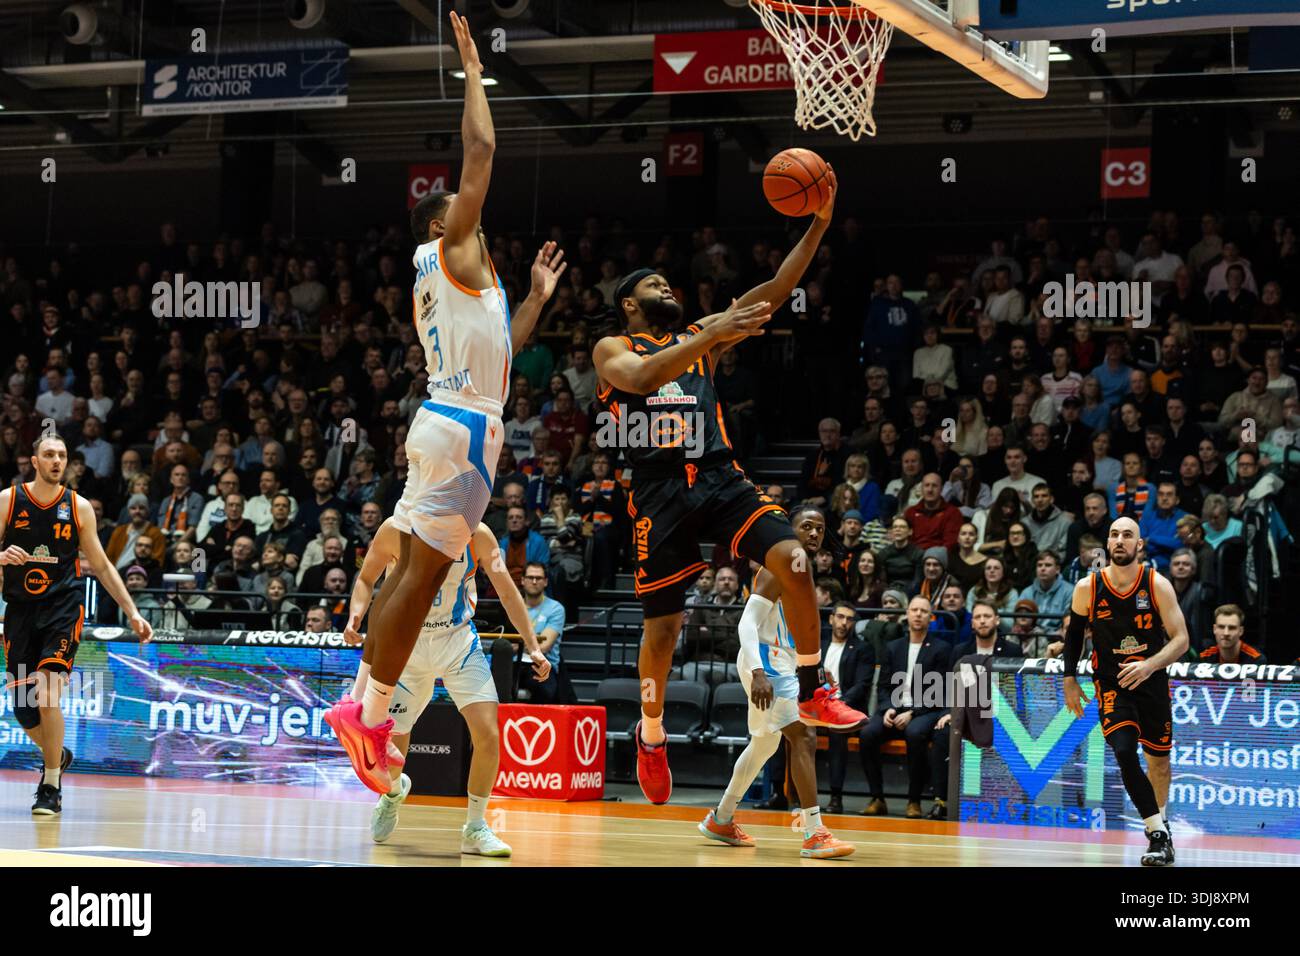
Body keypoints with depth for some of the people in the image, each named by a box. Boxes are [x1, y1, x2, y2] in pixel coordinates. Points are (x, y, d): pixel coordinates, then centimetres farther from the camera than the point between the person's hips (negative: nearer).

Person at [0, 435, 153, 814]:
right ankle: (57, 755, 36)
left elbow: (101, 565, 9)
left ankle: (52, 788, -10)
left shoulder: (78, 507, 2)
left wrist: (132, 613, 5)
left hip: (63, 608, -2)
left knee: (47, 693, -20)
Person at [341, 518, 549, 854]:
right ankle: (394, 789, 43)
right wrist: (355, 616, -20)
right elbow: (366, 579, 0)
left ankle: (475, 828, 1)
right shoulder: (396, 530, -14)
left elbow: (507, 592, -3)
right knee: (390, 739, 5)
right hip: (407, 642, 0)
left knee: (488, 734, -16)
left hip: (459, 640, 0)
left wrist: (532, 646, -7)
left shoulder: (478, 535, -12)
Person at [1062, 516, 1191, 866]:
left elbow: (1181, 640, -13)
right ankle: (1158, 834, -20)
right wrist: (1070, 680, 6)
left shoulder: (1157, 585, -12)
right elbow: (1074, 633, 9)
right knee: (1124, 753, -23)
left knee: (1158, 758, 15)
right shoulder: (1087, 588, -9)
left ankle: (1160, 819, 42)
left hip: (1152, 682, 1)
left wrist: (1150, 665, -29)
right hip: (1111, 685, -1)